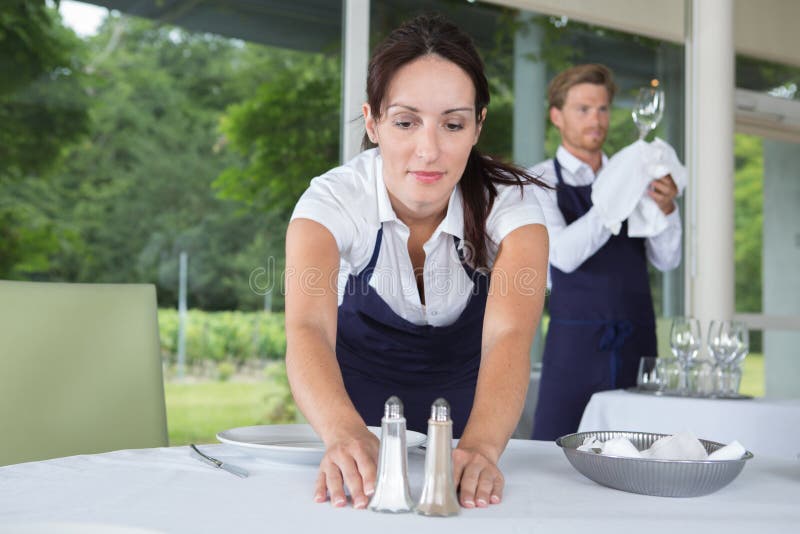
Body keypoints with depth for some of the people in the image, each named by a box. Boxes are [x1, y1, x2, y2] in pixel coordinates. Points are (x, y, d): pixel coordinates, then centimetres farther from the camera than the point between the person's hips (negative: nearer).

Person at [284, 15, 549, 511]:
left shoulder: (508, 205, -18)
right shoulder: (333, 200, -19)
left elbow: (509, 336, -32)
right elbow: (308, 328, -33)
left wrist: (479, 447, -50)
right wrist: (346, 434, -52)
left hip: (466, 418, 0)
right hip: (360, 412, 0)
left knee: (468, 481, -21)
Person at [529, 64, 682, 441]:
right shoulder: (540, 182, 0)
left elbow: (666, 260, 5)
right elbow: (565, 255, -17)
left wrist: (666, 208, -13)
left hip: (637, 340, 4)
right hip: (575, 343, -4)